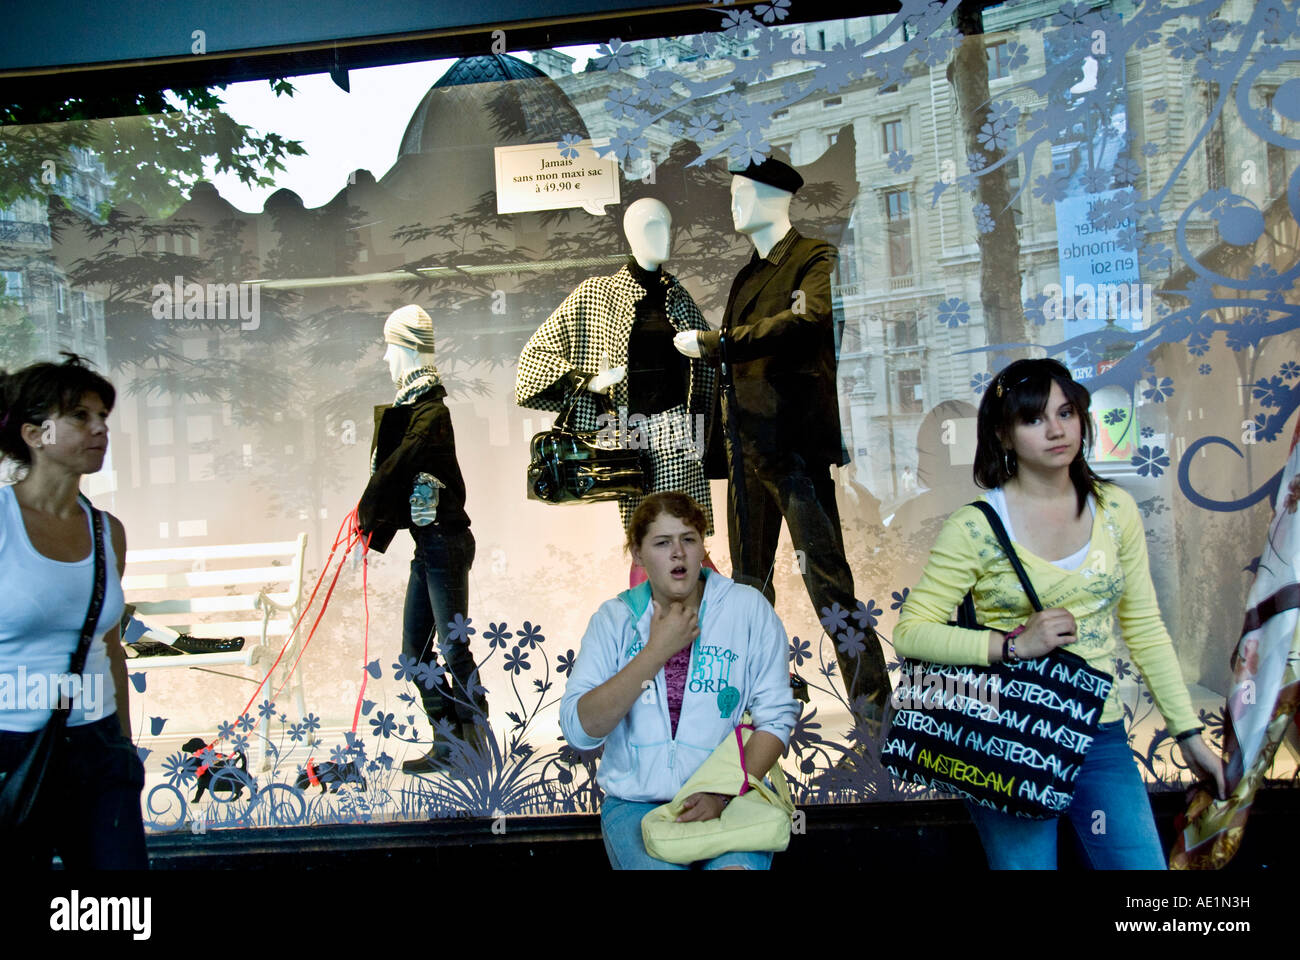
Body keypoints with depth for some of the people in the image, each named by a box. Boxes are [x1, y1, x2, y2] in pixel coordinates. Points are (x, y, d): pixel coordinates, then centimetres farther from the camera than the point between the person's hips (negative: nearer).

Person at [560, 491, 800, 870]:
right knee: (659, 865, -30)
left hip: (731, 798, 0)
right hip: (636, 801, 0)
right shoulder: (613, 618, 3)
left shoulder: (747, 607, 1)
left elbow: (776, 716, -1)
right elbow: (579, 730, -8)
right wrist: (656, 651, -13)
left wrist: (726, 794, -14)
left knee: (736, 866, -31)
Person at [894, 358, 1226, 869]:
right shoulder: (975, 527, -10)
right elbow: (910, 633, -11)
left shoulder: (1115, 510, 3)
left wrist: (1189, 733, 10)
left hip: (1100, 736, 4)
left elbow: (1144, 629, 10)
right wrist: (1015, 644, -20)